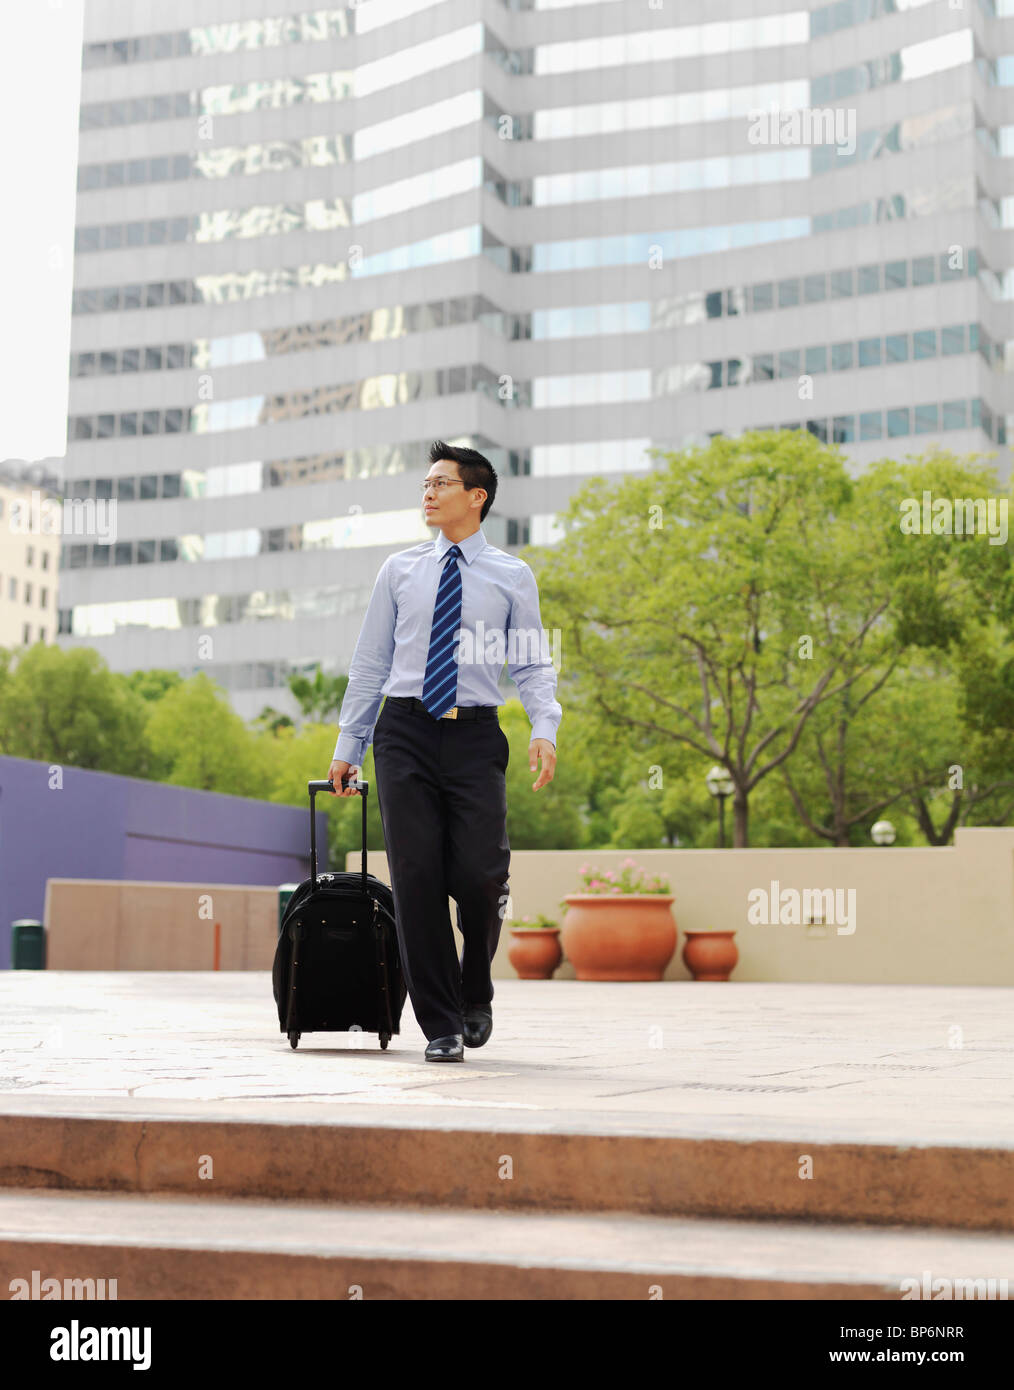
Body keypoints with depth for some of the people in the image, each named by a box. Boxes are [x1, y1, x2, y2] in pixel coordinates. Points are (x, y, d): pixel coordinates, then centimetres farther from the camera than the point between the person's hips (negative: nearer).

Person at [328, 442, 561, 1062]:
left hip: (474, 736, -1)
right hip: (405, 731, 2)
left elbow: (533, 665, 5)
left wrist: (545, 728, -13)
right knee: (417, 877, -4)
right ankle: (441, 1026, 7)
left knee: (479, 875, -12)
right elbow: (370, 663, 15)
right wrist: (349, 746, 10)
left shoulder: (512, 575, 8)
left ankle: (476, 993, 19)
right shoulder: (400, 569, 13)